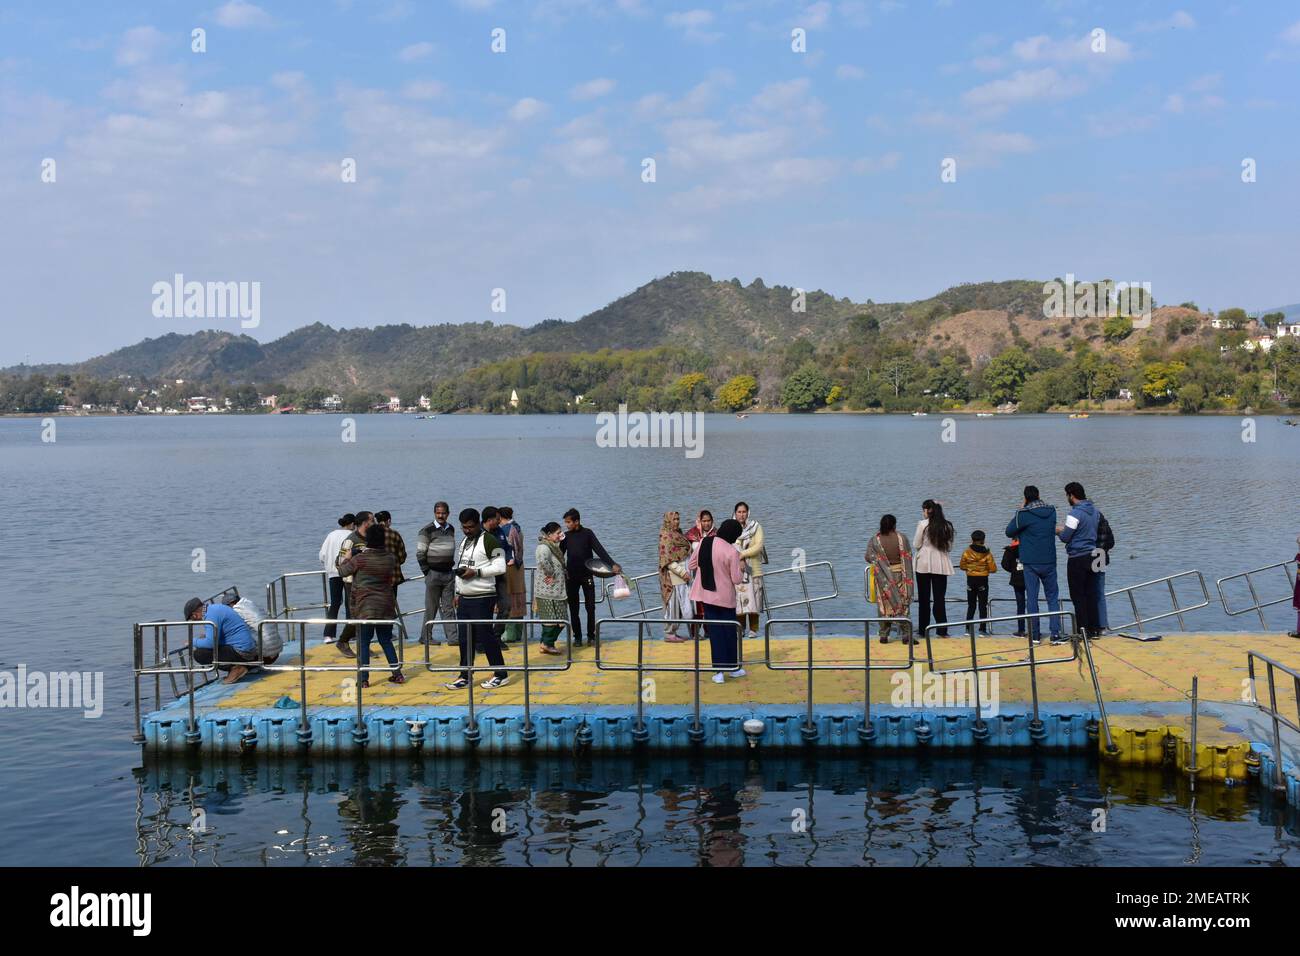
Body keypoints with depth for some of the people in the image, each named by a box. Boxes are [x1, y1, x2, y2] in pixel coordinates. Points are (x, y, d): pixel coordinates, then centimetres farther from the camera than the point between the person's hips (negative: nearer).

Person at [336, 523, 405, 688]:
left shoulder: (360, 559, -13)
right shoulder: (391, 558, -2)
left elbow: (342, 570, 1)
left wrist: (348, 555, 19)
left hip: (365, 607, -4)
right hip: (387, 606, 4)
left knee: (363, 643, 4)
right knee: (386, 640, 17)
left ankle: (363, 678, 3)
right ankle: (397, 674, 16)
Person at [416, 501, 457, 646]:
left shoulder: (451, 529, 10)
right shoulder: (427, 530, -8)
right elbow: (420, 553, -8)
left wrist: (452, 564, 13)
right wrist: (427, 571, -8)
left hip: (448, 573, 5)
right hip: (433, 573, -5)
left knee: (449, 607, 4)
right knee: (431, 607, 1)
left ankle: (452, 637, 3)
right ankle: (426, 637, 10)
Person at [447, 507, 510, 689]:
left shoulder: (489, 541, -10)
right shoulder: (464, 541, 17)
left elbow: (500, 567, -17)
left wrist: (476, 572, -20)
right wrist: (458, 592, 20)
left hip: (482, 598, -8)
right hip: (465, 598, 8)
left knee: (486, 637, -3)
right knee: (465, 639, 9)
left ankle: (501, 675, 7)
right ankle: (465, 677, 15)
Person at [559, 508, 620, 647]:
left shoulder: (587, 533, -5)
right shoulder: (566, 536, 3)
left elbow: (599, 550, -13)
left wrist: (612, 564, -24)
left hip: (586, 575, -2)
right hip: (571, 577, 2)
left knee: (590, 607, 0)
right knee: (573, 608, 4)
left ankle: (591, 636, 12)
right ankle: (577, 637, 12)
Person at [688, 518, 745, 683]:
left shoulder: (704, 543, -5)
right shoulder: (732, 552, -19)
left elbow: (691, 566, 4)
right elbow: (737, 579, -16)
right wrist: (741, 569, 4)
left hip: (706, 594, 4)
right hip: (725, 597, -4)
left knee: (715, 632, 9)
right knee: (731, 631, 14)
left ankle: (719, 671, 7)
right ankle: (733, 667, 25)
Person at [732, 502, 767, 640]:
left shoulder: (756, 527, 6)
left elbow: (759, 546, -5)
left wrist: (741, 554, -12)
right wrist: (739, 560, -15)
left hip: (753, 570, 0)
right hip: (735, 571, 0)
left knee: (753, 601, -5)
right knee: (738, 601, -4)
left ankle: (753, 629, 1)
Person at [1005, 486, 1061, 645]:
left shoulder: (1024, 514, -12)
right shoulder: (1051, 511, 3)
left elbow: (1009, 532, -2)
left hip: (1031, 563, -3)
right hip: (1049, 562, 3)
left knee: (1032, 598, 5)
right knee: (1052, 598, 9)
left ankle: (1035, 635, 6)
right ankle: (1055, 633, 0)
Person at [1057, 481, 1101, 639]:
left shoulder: (1075, 513, -17)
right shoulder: (1094, 511, 8)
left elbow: (1065, 537, -16)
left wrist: (1059, 531, 7)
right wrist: (1066, 528, 19)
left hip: (1077, 559, -8)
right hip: (1092, 555, 8)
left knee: (1078, 596, -1)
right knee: (1091, 594, 12)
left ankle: (1083, 629, -1)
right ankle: (1093, 629, 14)